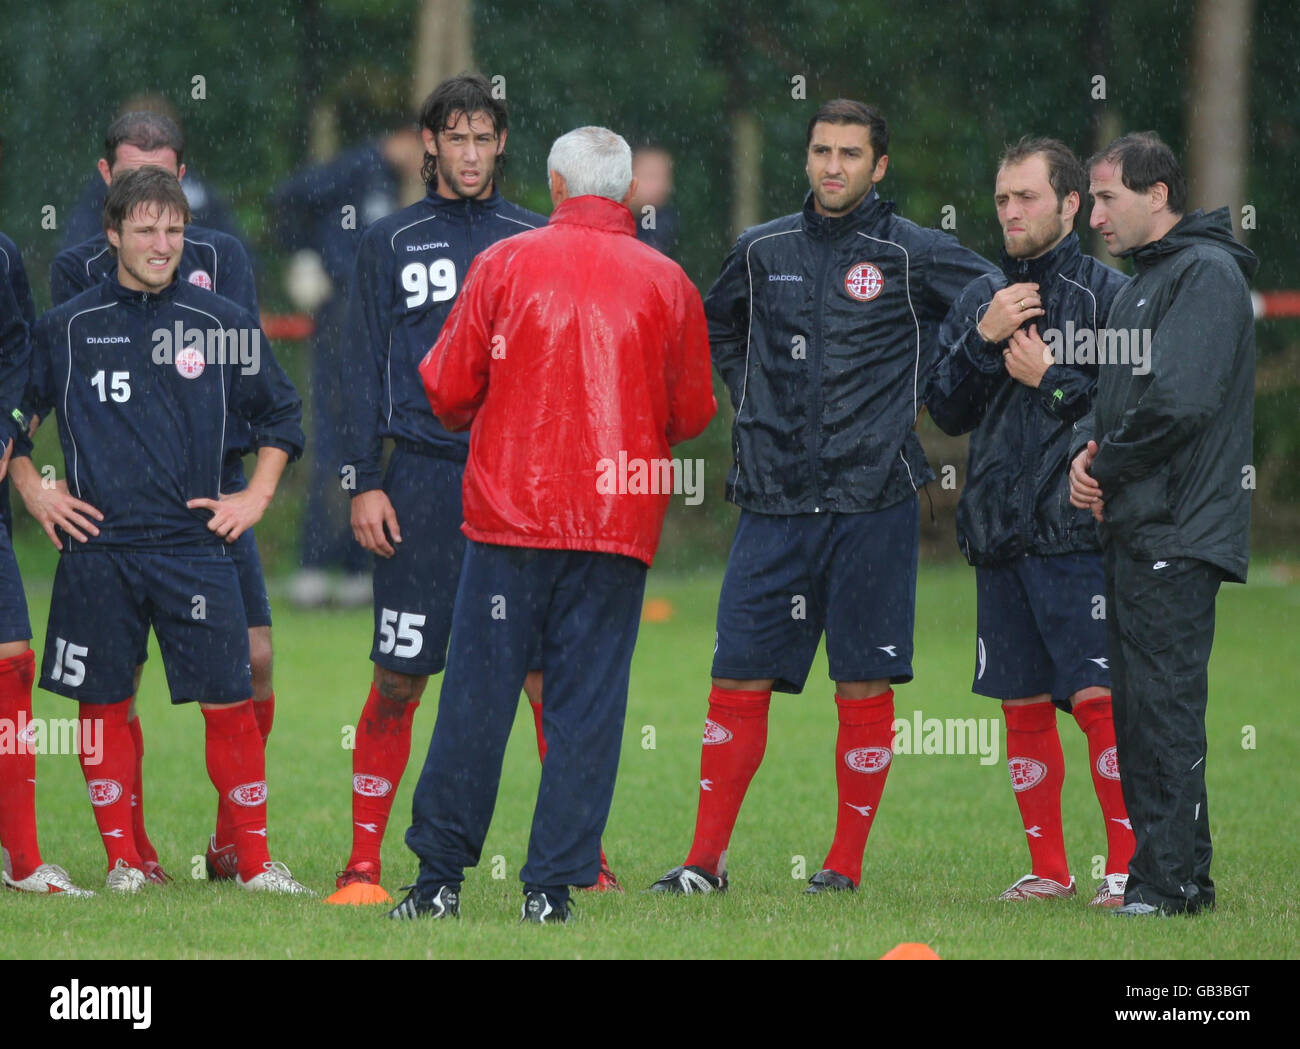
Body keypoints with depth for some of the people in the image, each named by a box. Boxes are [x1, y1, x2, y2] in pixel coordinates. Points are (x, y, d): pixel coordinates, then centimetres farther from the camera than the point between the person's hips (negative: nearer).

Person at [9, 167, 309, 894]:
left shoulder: (223, 324, 4)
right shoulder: (68, 328, 4)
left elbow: (281, 413, 15)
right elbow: (17, 413, 15)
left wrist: (256, 498, 7)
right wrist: (34, 491, 6)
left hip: (196, 544, 0)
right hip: (97, 547, 1)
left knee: (229, 703, -5)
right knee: (103, 704, 2)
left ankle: (256, 862, 2)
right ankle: (123, 859, 12)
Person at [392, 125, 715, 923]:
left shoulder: (504, 265, -1)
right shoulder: (667, 284, 2)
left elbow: (448, 391, 2)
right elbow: (692, 415, 9)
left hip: (510, 510, 0)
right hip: (619, 521, 0)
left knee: (478, 694, 4)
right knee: (588, 701, 3)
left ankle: (441, 877, 8)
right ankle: (554, 884, -1)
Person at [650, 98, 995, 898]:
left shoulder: (913, 254, -1)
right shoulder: (764, 252, 10)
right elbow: (718, 326, 28)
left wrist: (921, 396, 0)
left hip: (872, 501, -3)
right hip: (773, 501, 3)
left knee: (864, 685, 0)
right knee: (738, 680, 0)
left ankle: (848, 861, 8)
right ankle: (707, 860, 6)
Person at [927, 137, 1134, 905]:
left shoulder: (1109, 295, -3)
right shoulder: (979, 300, 15)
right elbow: (946, 412, 10)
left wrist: (1049, 380, -10)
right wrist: (984, 341, -4)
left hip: (1079, 532, -6)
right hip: (1000, 537, 6)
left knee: (1099, 698, -12)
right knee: (1024, 707, 8)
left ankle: (1129, 865, -6)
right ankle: (1048, 868, 17)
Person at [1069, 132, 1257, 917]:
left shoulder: (1206, 274, -10)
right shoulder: (1145, 280, 21)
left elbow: (1181, 398, -21)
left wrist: (1110, 465, -9)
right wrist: (1087, 450, 2)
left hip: (1177, 531, -10)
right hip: (1137, 530, 10)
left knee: (1165, 703, -11)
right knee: (1139, 706, 10)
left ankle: (1173, 880, -11)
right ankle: (1162, 873, 14)